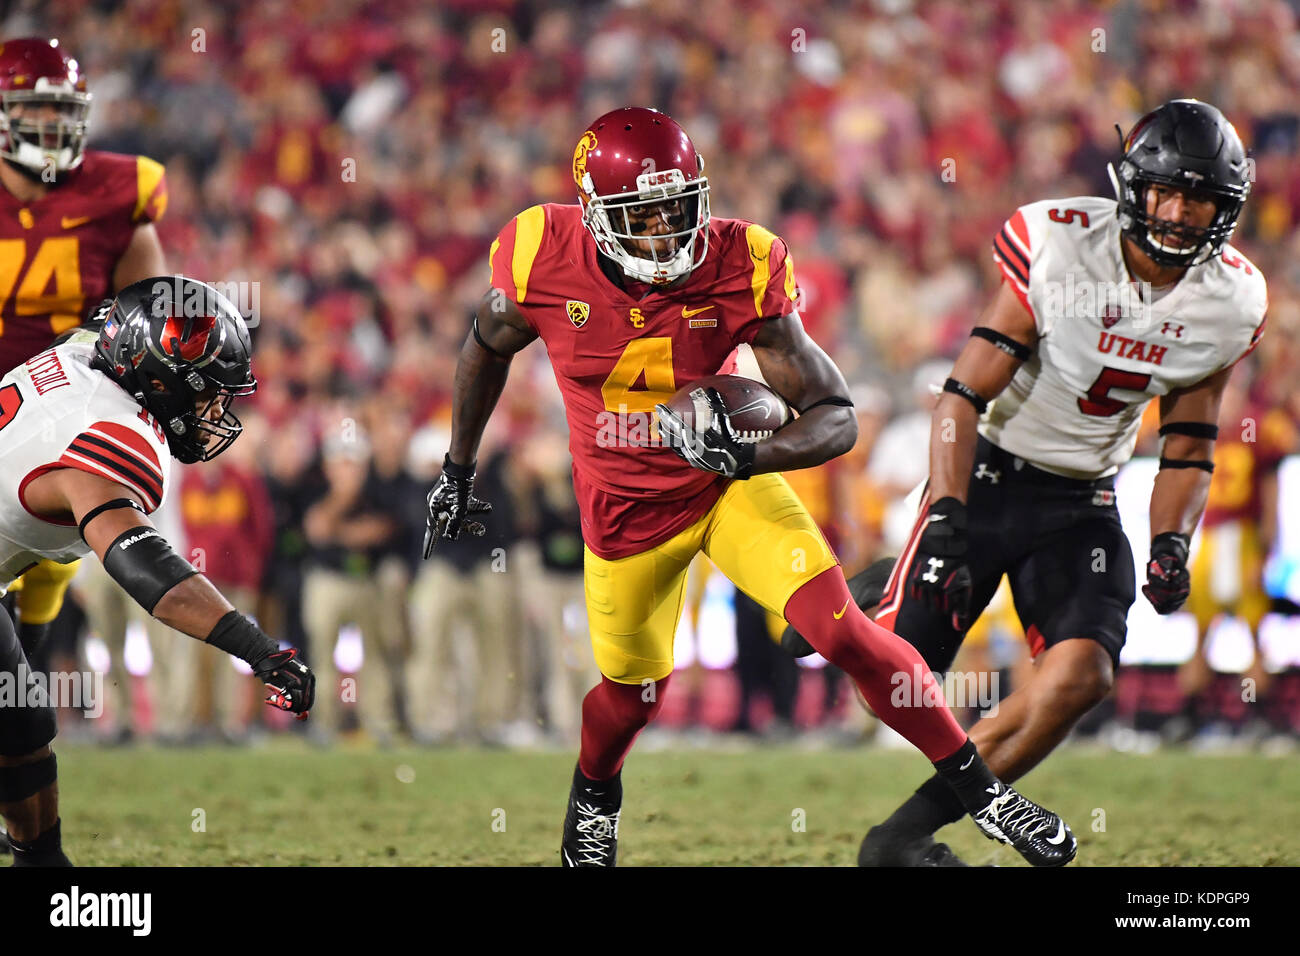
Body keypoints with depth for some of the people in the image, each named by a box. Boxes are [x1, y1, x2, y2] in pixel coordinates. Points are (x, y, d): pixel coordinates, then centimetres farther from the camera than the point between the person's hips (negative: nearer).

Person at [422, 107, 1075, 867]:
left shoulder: (740, 269, -24)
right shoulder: (545, 262, -21)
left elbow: (837, 418, -21)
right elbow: (489, 348, 3)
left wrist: (748, 454, -40)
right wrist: (458, 473, 13)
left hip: (726, 486, -1)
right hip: (624, 509, 1)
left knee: (843, 631, -14)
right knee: (635, 691, 14)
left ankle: (980, 788, -1)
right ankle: (594, 794, 50)